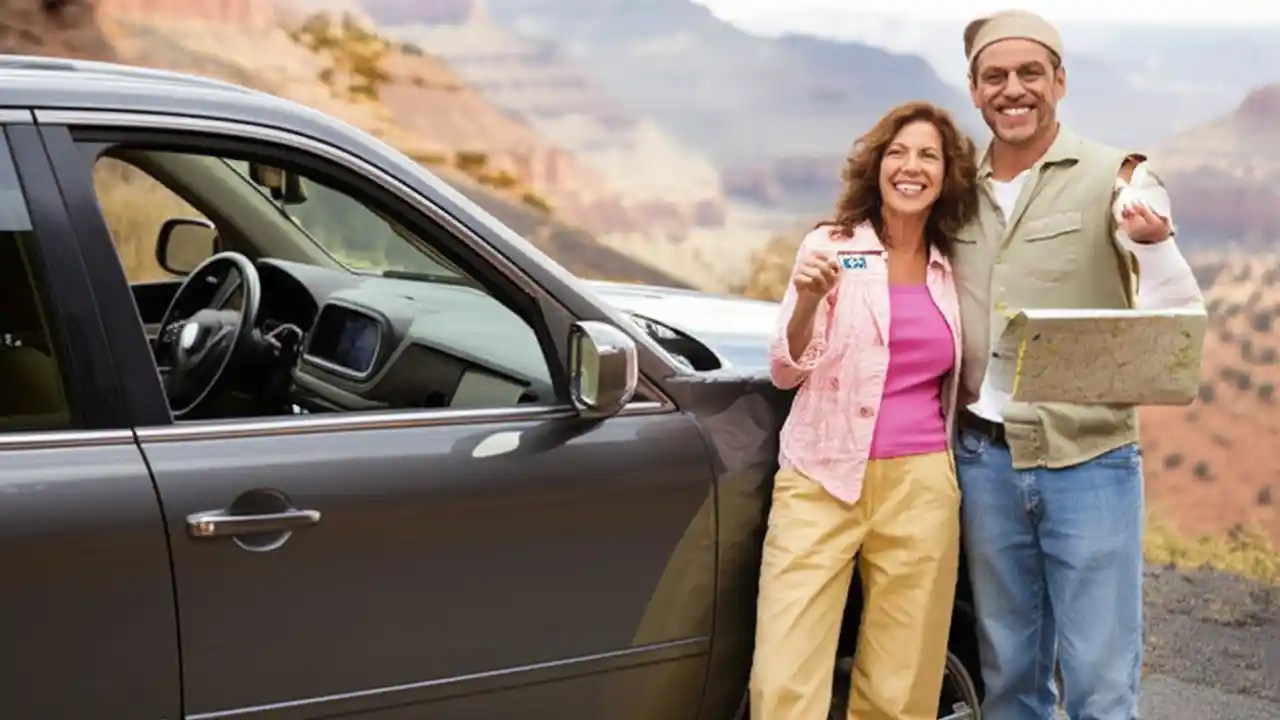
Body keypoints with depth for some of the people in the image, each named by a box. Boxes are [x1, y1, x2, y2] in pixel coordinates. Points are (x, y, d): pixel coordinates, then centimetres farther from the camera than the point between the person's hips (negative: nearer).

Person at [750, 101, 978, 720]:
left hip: (921, 488, 3)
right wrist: (808, 299, -19)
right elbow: (785, 372, -3)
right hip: (822, 482, -3)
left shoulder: (951, 269, 10)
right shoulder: (828, 247, 1)